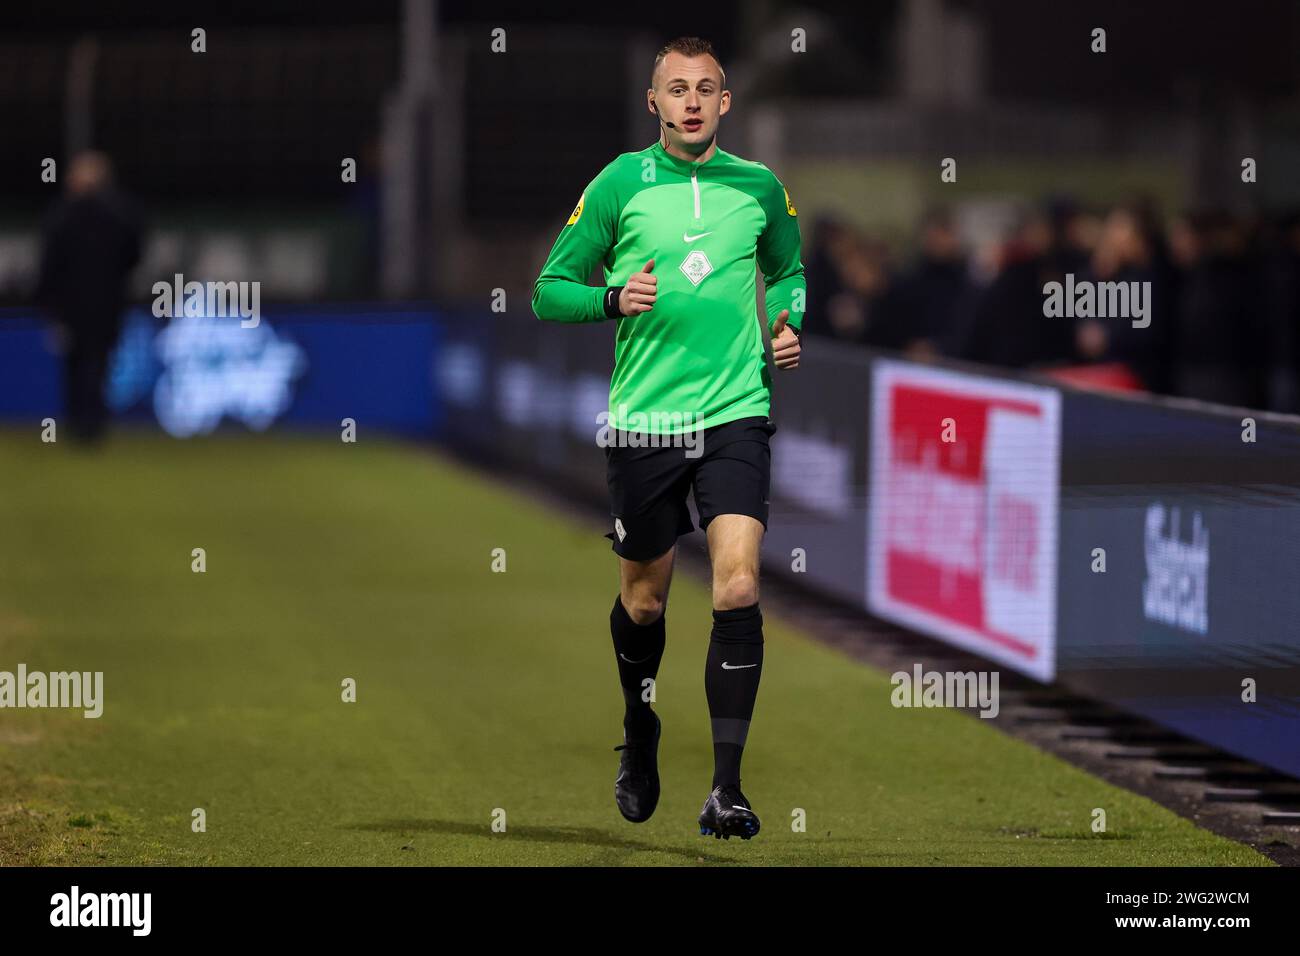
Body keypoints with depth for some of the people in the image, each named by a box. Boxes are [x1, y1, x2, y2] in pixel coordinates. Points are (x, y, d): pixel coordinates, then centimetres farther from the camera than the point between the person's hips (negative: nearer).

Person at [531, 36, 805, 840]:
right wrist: (614, 299, -16)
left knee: (738, 590, -16)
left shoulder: (759, 187, 6)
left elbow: (788, 271, 25)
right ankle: (641, 731, 41)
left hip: (736, 415, 0)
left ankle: (727, 788, -15)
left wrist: (787, 326, 5)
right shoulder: (620, 184, 0)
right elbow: (550, 290, 3)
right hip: (644, 419, 0)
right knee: (644, 600, 11)